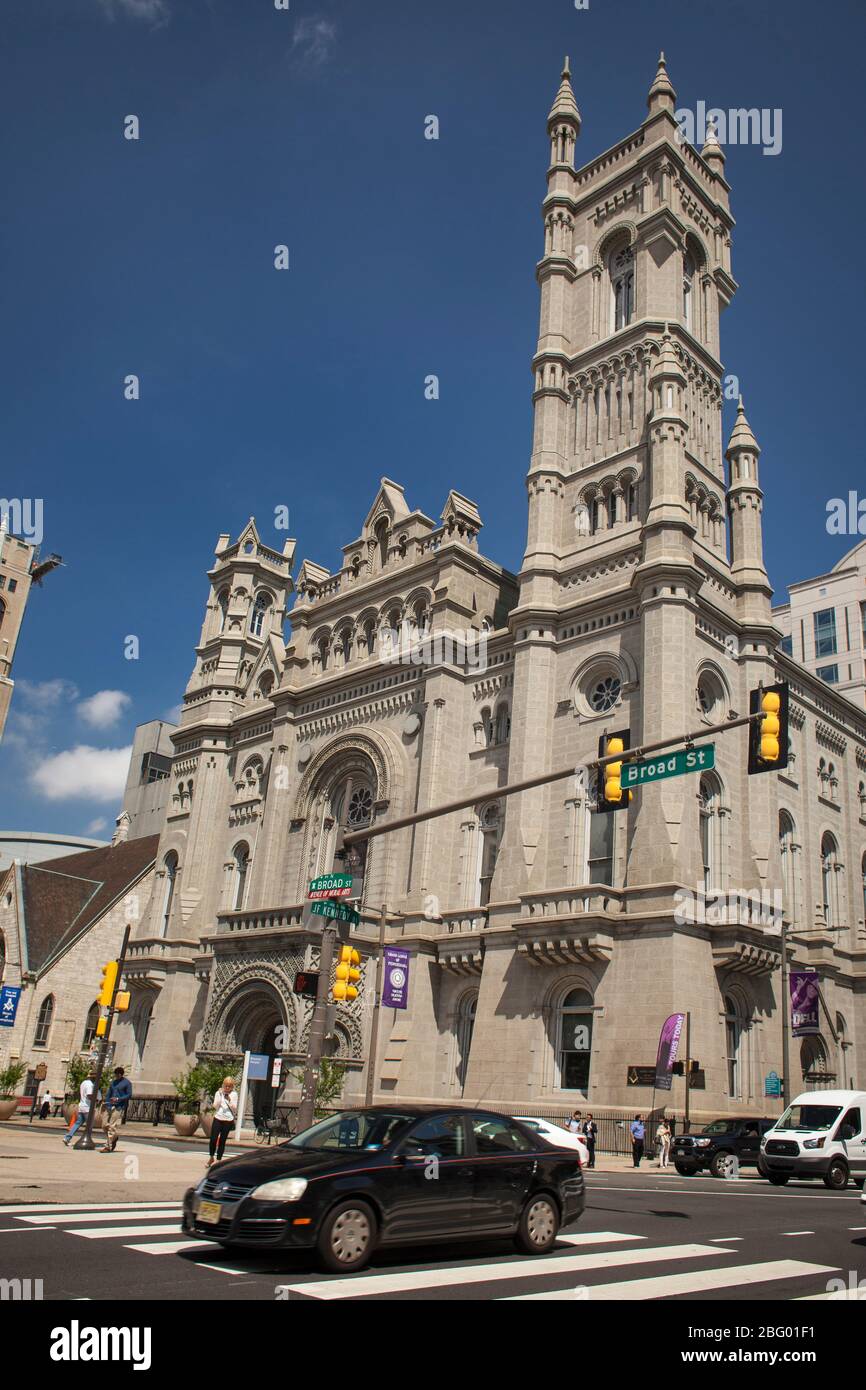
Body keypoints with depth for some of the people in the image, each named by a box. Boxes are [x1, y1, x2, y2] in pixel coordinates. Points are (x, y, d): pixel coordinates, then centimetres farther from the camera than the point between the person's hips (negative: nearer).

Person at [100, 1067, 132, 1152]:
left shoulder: (127, 1083, -1)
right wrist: (106, 1104, 6)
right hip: (110, 1107, 7)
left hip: (119, 1108, -7)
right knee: (106, 1126, 3)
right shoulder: (113, 1082, 18)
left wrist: (118, 1099, -17)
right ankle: (113, 1144, 19)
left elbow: (129, 1095, -5)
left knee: (112, 1127, -11)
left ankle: (108, 1146, -10)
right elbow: (109, 1094, 20)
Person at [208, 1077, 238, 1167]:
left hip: (228, 1120, -1)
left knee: (222, 1141, 3)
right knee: (213, 1139, -6)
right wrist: (220, 1095, -10)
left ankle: (218, 1160, 14)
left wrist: (229, 1100, -14)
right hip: (218, 1118, 1)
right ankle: (211, 1157, 16)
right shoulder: (219, 1093, 5)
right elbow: (215, 1106, -2)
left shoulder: (234, 1094, 2)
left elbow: (234, 1109, 0)